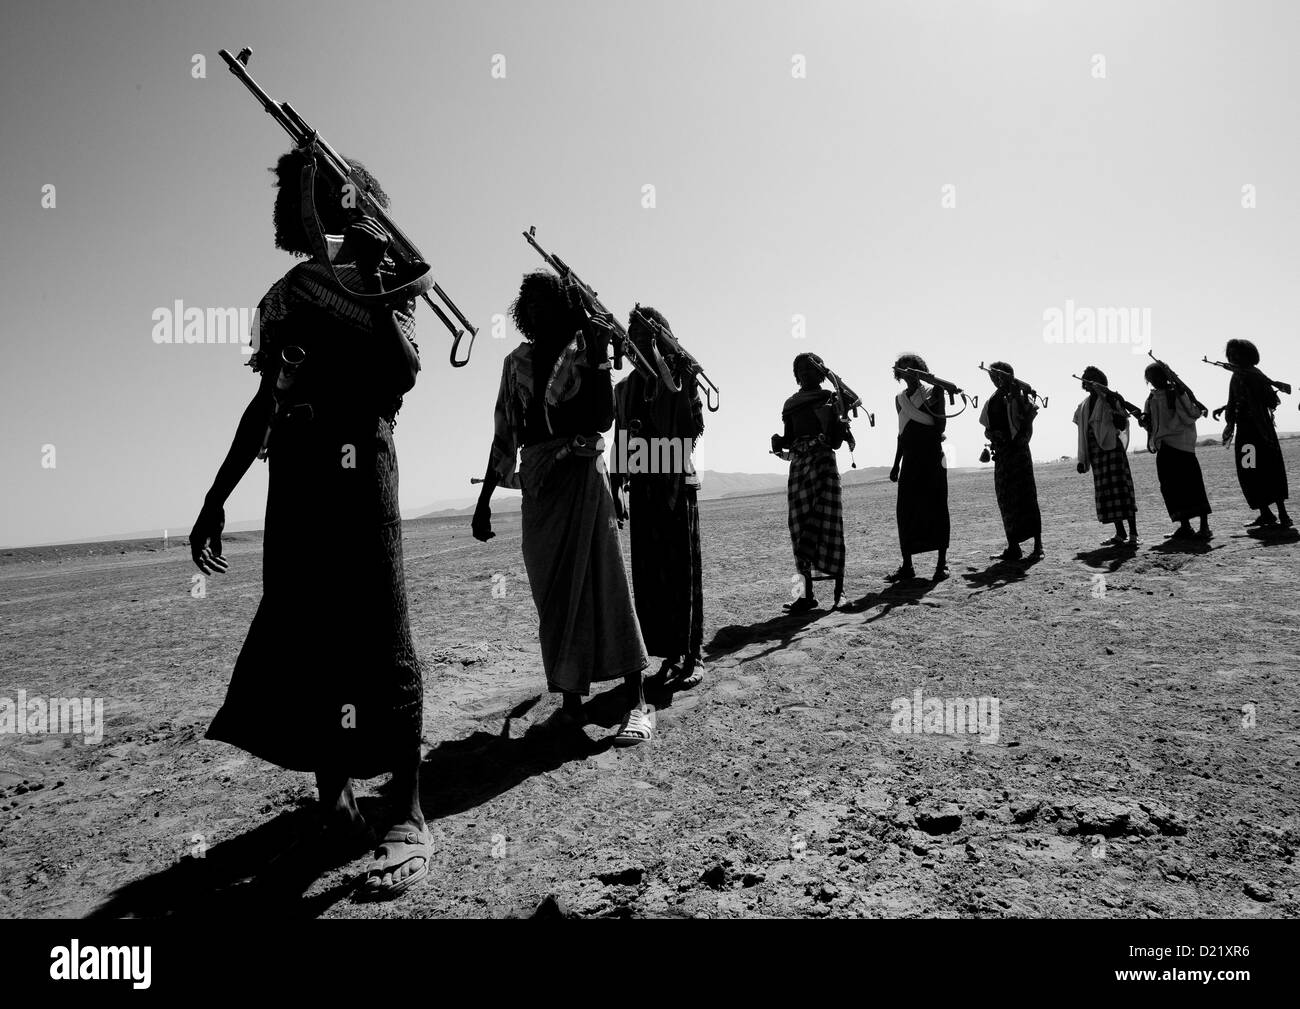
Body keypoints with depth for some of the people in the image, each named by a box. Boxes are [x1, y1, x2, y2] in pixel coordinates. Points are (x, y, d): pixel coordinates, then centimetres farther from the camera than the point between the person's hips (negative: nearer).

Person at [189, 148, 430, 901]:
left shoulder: (384, 280, 5)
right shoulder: (286, 293, 18)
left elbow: (403, 372, -12)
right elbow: (265, 402, 18)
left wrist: (375, 284, -14)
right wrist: (217, 496, 16)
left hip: (357, 460, -6)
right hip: (293, 470, 6)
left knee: (378, 637, -10)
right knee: (300, 638, 5)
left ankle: (410, 821, -4)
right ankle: (336, 809, 18)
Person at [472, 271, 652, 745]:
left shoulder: (584, 349, 2)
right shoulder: (517, 361, 13)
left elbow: (603, 419, -9)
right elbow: (504, 434, 14)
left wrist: (598, 359, -15)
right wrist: (484, 500, 13)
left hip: (581, 471, -4)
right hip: (536, 484, 5)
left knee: (601, 581, -9)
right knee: (552, 594, 5)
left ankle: (636, 702, -7)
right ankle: (571, 701, 14)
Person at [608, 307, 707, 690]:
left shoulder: (682, 377, 2)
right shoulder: (624, 388, 16)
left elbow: (694, 427, -11)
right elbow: (620, 441, 16)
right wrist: (615, 488, 11)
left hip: (678, 484, -5)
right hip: (642, 488, 5)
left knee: (683, 572, -2)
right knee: (649, 575, 3)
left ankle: (692, 657, 4)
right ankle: (670, 656, 11)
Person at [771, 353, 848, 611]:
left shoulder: (830, 397, 8)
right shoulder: (791, 404, 18)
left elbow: (836, 440, 4)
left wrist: (841, 427, -16)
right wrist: (778, 442, -2)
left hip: (823, 461, -4)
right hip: (798, 464, 4)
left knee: (828, 524, -10)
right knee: (801, 527, -1)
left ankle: (839, 591, -5)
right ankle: (807, 594, 3)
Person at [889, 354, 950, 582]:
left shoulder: (933, 392, 1)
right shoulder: (900, 399, 13)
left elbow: (941, 426, -5)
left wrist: (935, 404, -18)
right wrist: (896, 464, 17)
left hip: (933, 457, -4)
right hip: (910, 459, 4)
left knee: (936, 509, -3)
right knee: (906, 511, -1)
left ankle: (942, 563, 5)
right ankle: (907, 566, 3)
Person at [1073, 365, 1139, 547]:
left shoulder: (1110, 399, -4)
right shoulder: (1084, 406, 14)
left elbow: (1122, 425, -11)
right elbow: (1082, 433, 16)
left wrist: (1113, 407, -24)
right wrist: (1082, 459, 14)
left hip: (1112, 448, -6)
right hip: (1095, 453, 7)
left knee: (1120, 489, -10)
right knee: (1105, 493, 6)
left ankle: (1133, 534, -8)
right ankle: (1120, 534, 14)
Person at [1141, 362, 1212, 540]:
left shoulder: (1179, 391, -2)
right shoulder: (1152, 398, 13)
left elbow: (1194, 413, -12)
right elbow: (1149, 424, 21)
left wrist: (1181, 395, -21)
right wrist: (1144, 419, -1)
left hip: (1181, 443, -6)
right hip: (1164, 448, 6)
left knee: (1192, 483, -8)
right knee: (1170, 487, 6)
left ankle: (1204, 526, -6)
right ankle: (1184, 526, 14)